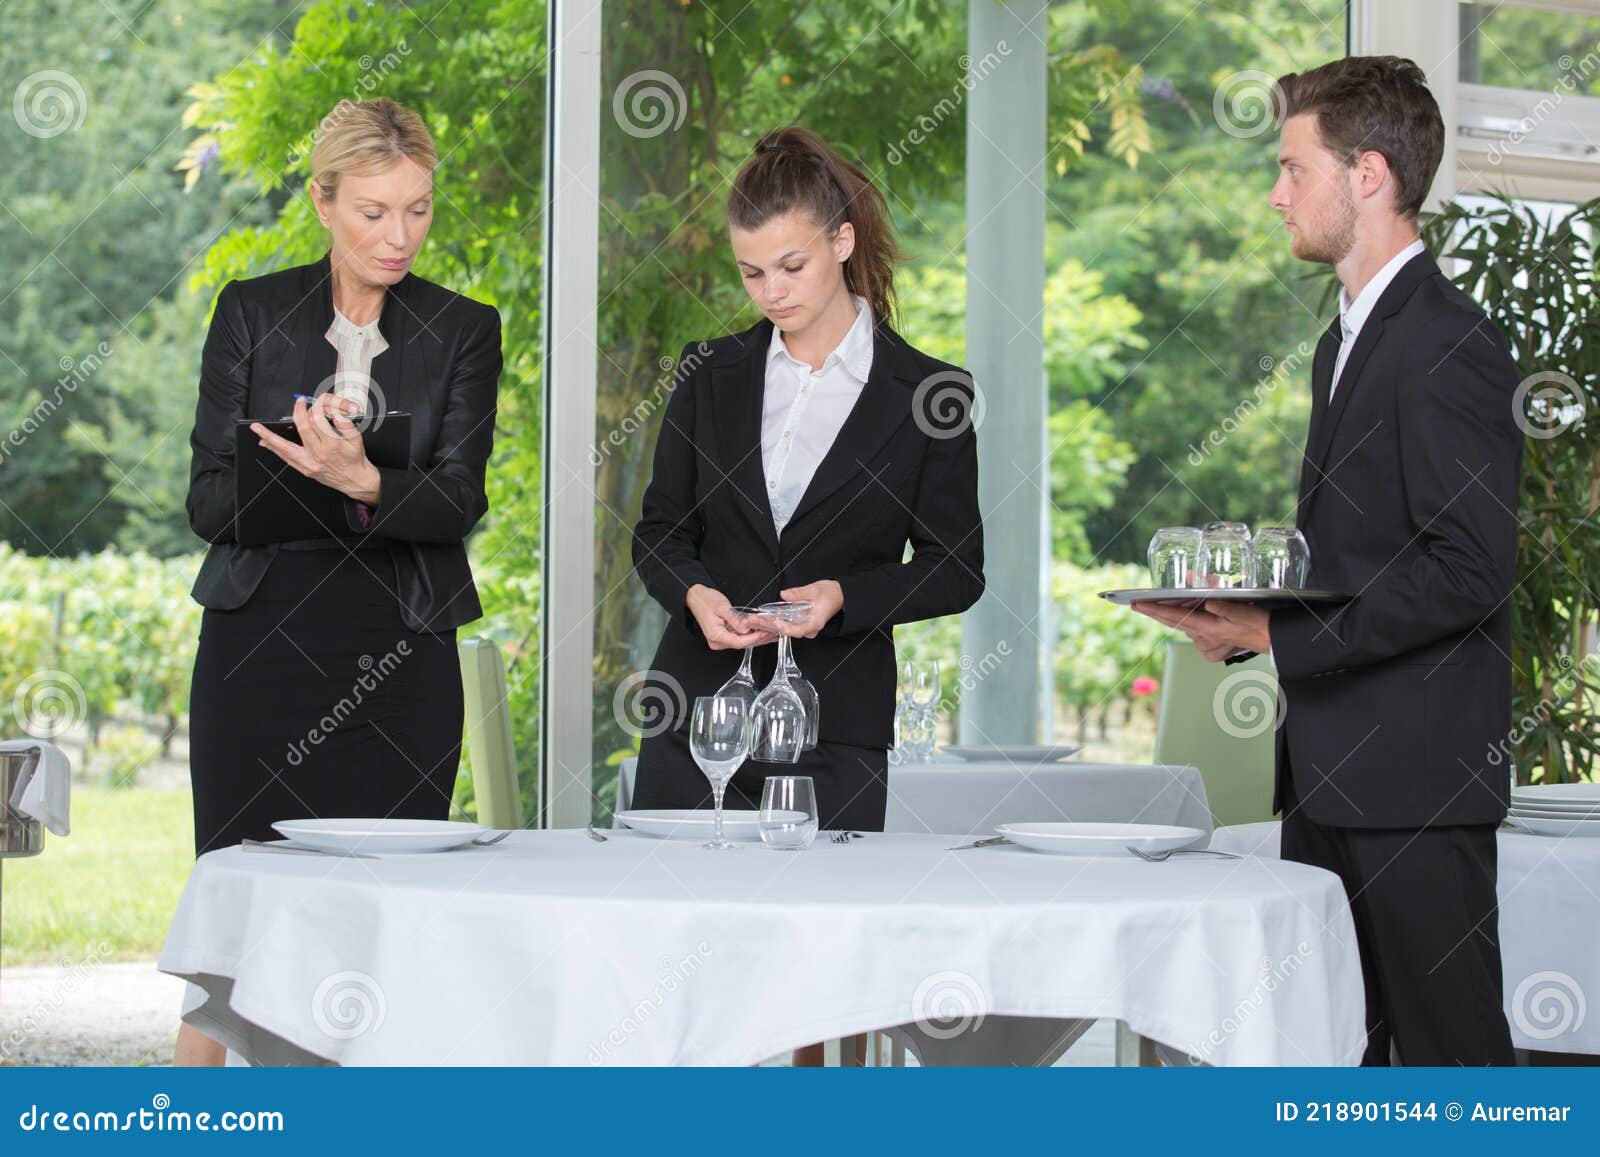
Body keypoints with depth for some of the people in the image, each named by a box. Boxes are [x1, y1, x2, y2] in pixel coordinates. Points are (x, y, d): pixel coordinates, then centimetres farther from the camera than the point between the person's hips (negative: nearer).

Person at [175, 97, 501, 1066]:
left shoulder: (463, 332, 7)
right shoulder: (252, 313, 6)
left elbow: (459, 502, -5)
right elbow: (208, 499, 3)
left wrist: (362, 481, -25)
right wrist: (294, 479, -17)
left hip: (399, 660, 0)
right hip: (260, 647, 0)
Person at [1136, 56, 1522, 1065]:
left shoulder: (1449, 345, -13)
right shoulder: (1347, 339, 19)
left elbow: (1469, 567, -20)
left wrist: (1284, 638, -19)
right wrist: (1242, 617, 6)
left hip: (1415, 775, -10)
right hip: (1333, 772, 10)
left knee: (1449, 1043, -5)